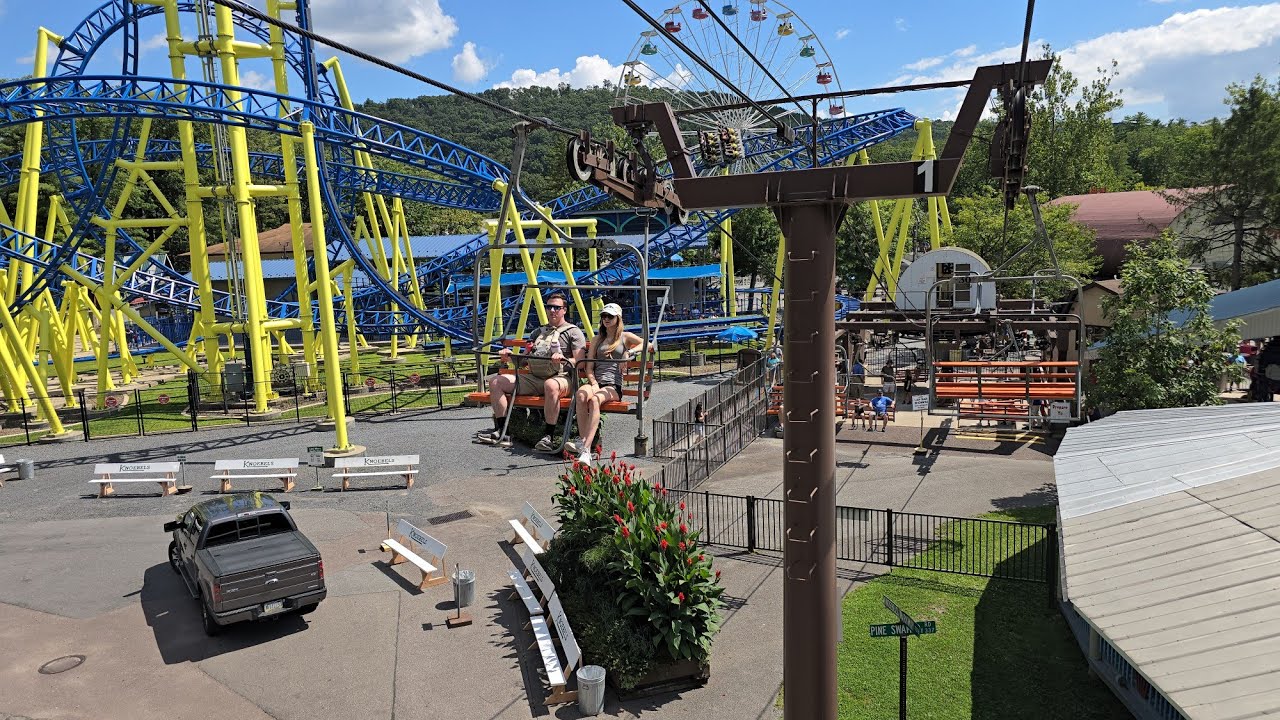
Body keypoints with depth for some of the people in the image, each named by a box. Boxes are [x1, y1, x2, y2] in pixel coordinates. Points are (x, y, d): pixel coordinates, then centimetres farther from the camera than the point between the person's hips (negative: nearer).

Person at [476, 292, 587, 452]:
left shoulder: (573, 332, 5)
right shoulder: (538, 332, 25)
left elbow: (580, 362, -7)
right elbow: (525, 360, 25)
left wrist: (563, 359, -26)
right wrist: (511, 356, 4)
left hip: (560, 377, -7)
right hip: (534, 378, 7)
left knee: (551, 385, -44)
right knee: (496, 381, -6)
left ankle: (549, 437, -37)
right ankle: (501, 433, -11)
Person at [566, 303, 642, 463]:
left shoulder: (625, 337, 15)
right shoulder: (597, 339, 24)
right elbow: (589, 367, 16)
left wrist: (629, 352, -5)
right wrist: (594, 383, -3)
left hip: (614, 385, -3)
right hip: (595, 382, 3)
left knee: (594, 400, -37)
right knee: (581, 395, -35)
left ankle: (585, 447, -46)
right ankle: (582, 440, -37)